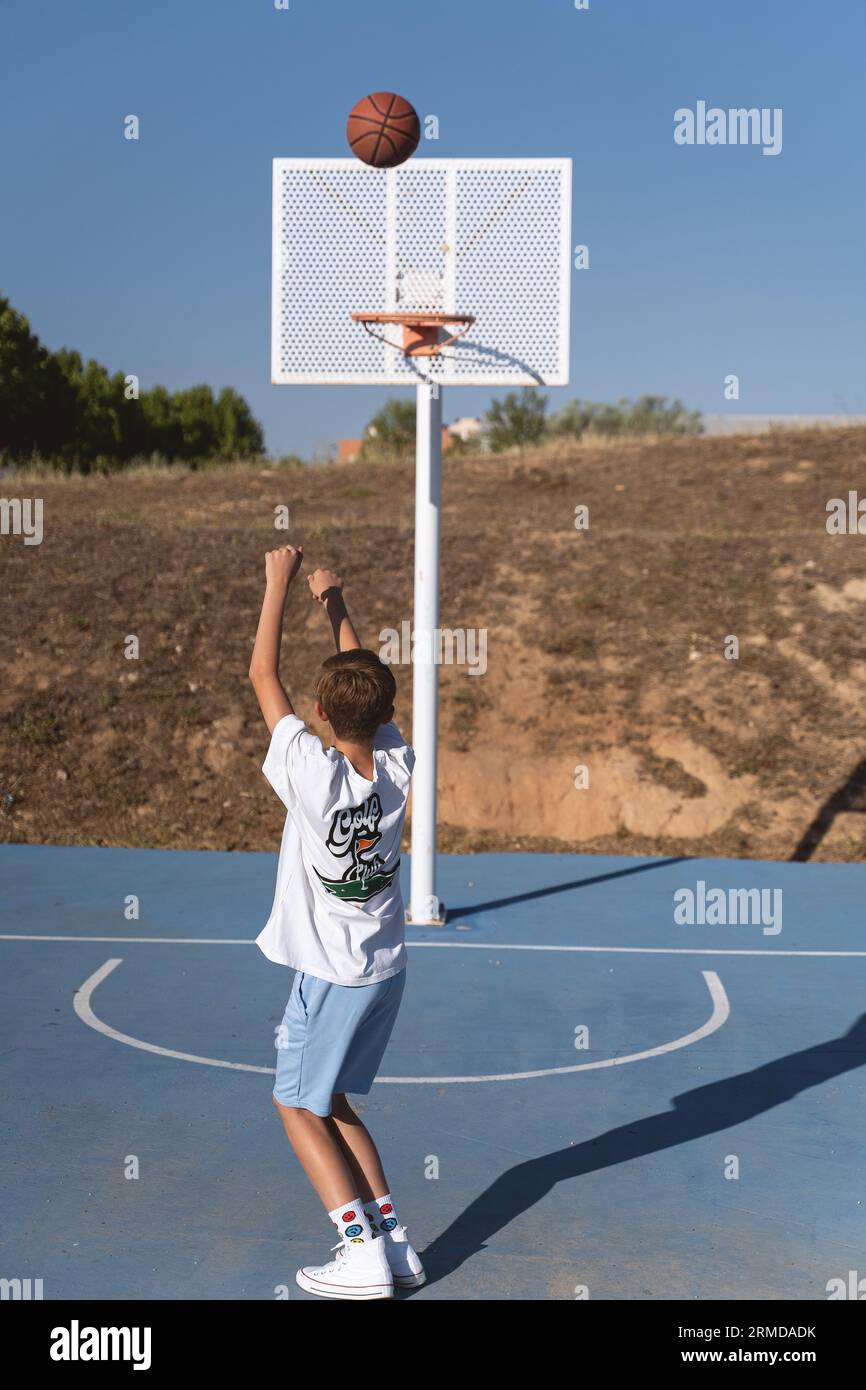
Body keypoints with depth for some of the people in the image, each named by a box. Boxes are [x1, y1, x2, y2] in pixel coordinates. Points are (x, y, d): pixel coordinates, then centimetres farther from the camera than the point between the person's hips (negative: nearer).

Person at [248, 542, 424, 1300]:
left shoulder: (313, 770, -21)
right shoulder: (398, 764, -8)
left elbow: (263, 674, -12)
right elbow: (367, 684, 10)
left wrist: (281, 582, -5)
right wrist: (334, 602, 16)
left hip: (332, 975, -6)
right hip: (387, 967, 6)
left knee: (300, 1106, 9)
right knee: (329, 1101, 19)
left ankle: (364, 1252, 5)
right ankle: (394, 1242, 17)